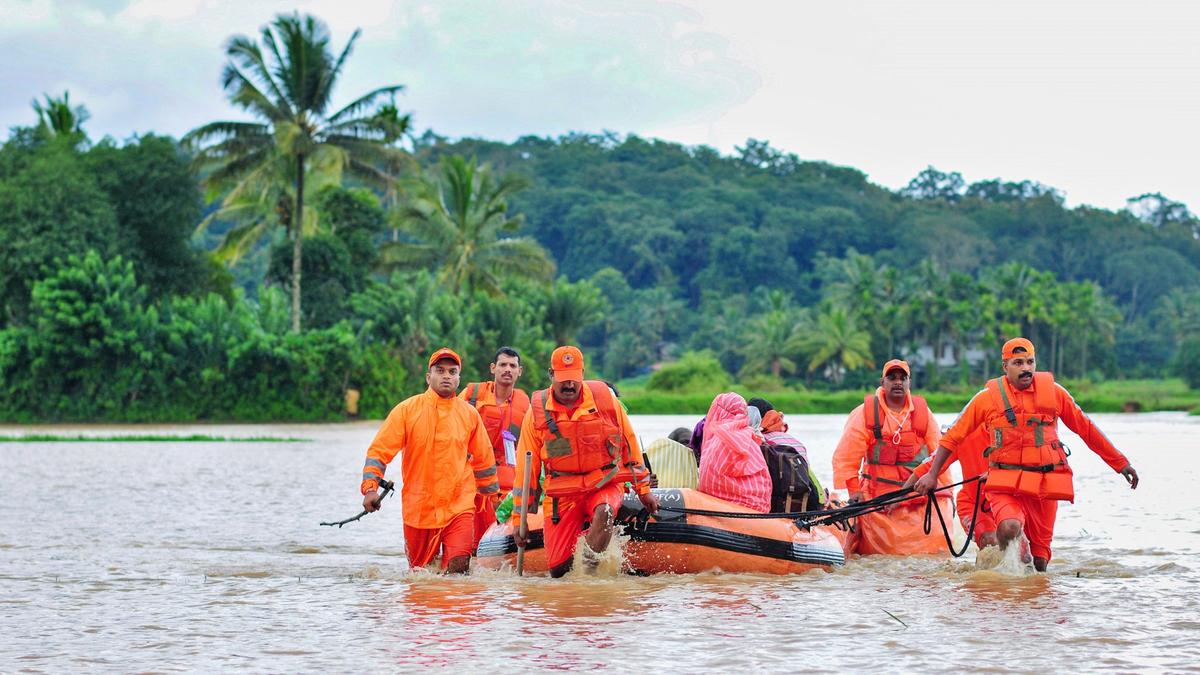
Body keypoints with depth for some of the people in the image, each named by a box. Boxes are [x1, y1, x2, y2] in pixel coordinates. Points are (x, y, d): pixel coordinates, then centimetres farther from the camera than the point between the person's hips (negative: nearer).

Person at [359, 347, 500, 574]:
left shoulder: (469, 414, 5)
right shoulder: (407, 410, -1)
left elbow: (484, 460, 17)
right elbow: (379, 450, -2)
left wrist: (494, 496, 24)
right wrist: (370, 487, -15)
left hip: (459, 507, 0)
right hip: (418, 509, 0)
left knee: (459, 567, -18)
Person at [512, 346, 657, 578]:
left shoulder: (604, 397, -3)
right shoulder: (537, 411, -3)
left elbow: (629, 443, 9)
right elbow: (525, 468, 3)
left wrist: (644, 488, 13)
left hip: (605, 484, -1)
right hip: (562, 493, 1)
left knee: (604, 513, -37)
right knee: (559, 569, -6)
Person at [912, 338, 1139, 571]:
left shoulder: (1053, 392, 3)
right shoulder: (988, 397, 0)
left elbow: (1086, 429, 13)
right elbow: (953, 437, 7)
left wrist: (1120, 463, 16)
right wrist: (931, 474, 3)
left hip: (1044, 484, 2)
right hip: (1004, 483, -2)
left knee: (1039, 560, 2)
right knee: (1009, 528, -30)